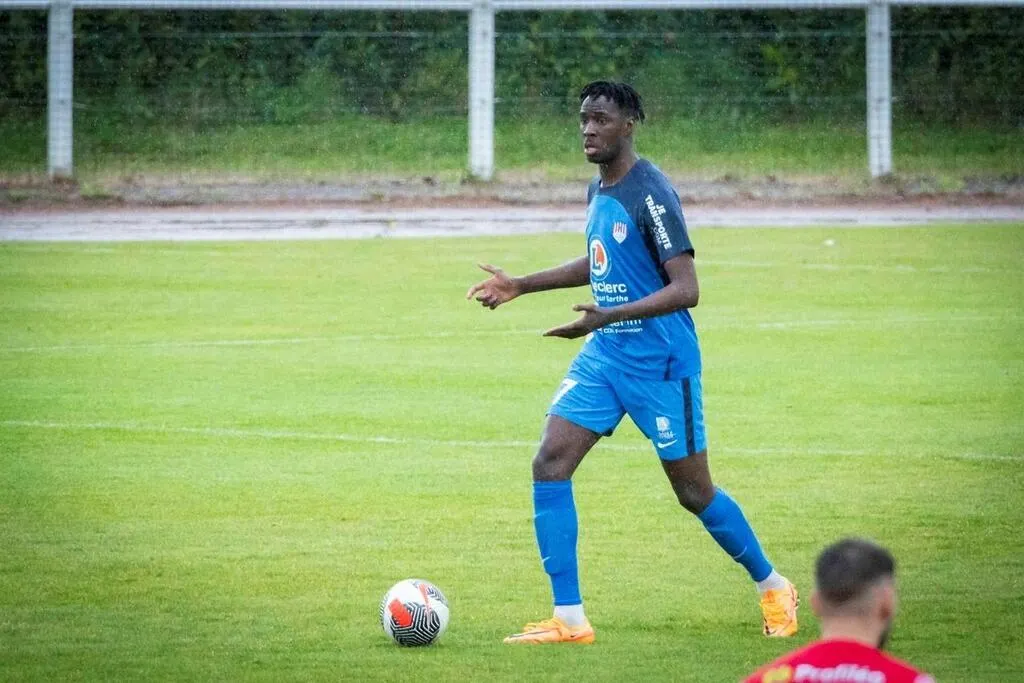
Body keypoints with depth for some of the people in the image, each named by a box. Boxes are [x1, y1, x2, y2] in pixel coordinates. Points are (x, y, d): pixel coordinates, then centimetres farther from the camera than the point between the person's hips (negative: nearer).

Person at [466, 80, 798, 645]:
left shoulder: (650, 194, -18)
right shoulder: (598, 190, 8)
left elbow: (685, 289, -23)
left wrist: (608, 317, -33)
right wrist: (521, 285, 25)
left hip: (660, 365, -8)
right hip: (603, 360, 8)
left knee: (694, 493, 2)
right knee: (549, 466, -7)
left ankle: (773, 588, 26)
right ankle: (569, 619, -4)